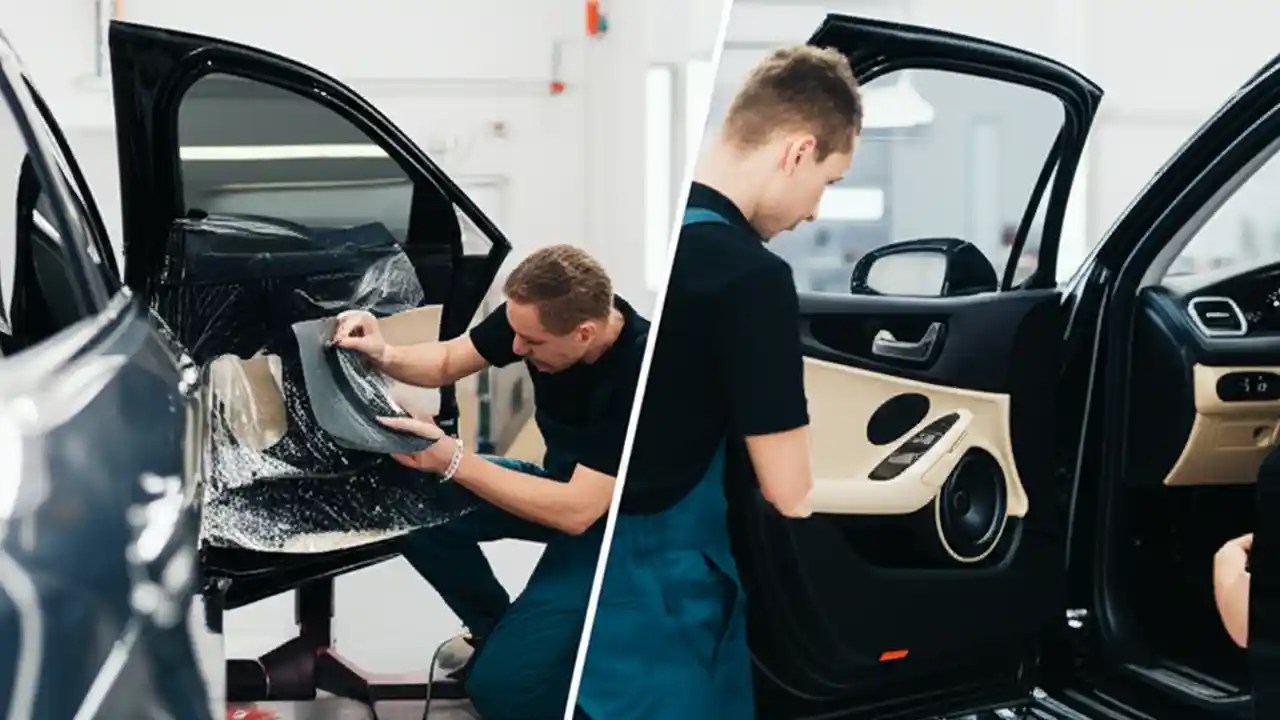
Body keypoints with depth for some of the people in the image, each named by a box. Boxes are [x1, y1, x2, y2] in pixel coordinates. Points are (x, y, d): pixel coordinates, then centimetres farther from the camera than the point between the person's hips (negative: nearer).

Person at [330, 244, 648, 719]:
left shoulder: (641, 374, -35)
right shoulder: (539, 313, -15)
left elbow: (578, 511, -33)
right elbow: (448, 362, 1)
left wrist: (452, 460, -33)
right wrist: (385, 356, -22)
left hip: (613, 520, -7)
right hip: (563, 483, 7)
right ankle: (497, 630, 10)